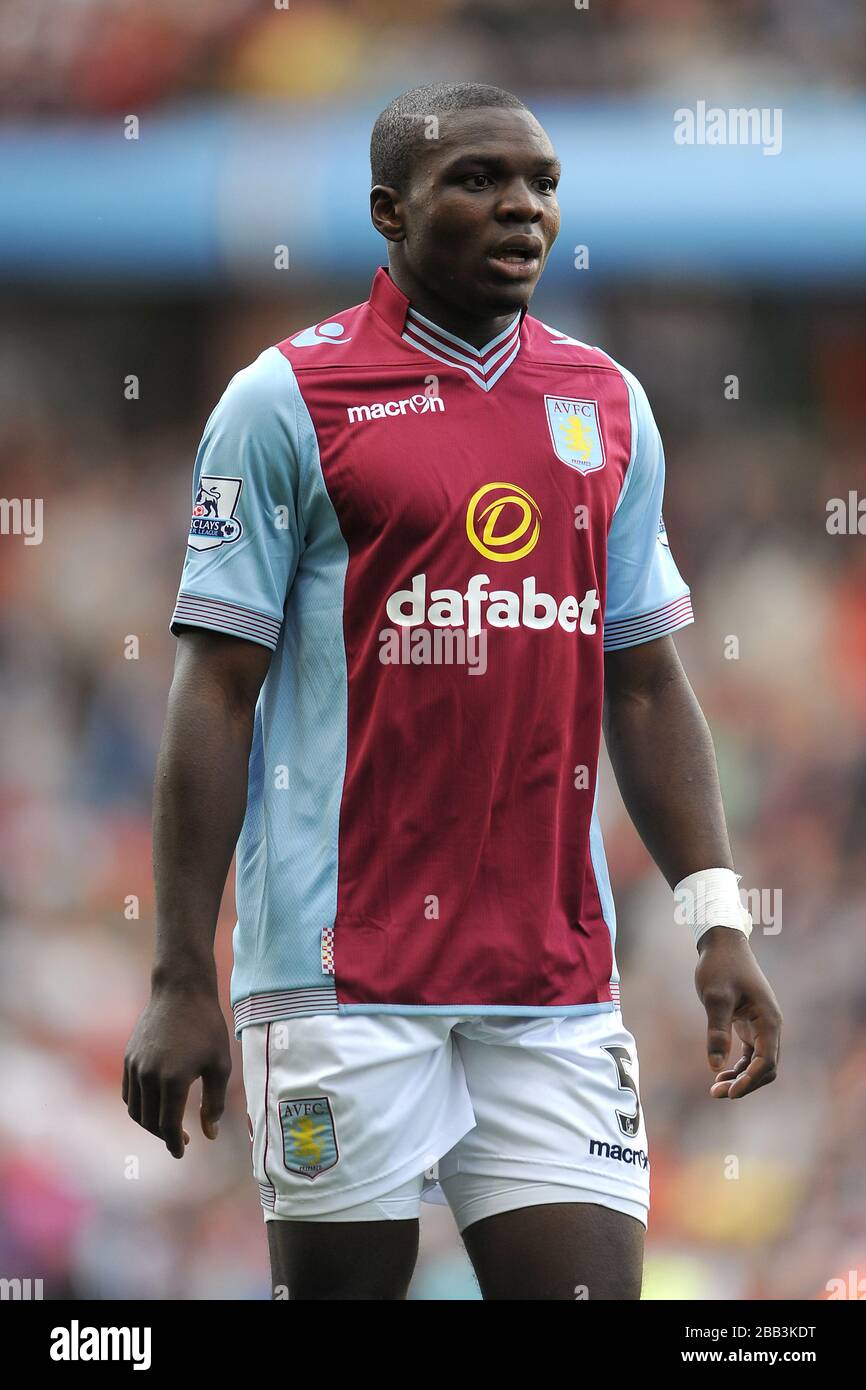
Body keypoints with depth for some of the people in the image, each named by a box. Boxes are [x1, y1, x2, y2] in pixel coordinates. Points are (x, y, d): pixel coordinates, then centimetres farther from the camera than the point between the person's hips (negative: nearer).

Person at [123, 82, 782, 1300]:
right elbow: (215, 695, -4)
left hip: (559, 976, 4)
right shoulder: (288, 401, -2)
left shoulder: (607, 406, 13)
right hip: (348, 965, -4)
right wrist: (181, 981, -9)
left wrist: (718, 920, 7)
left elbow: (646, 686, 17)